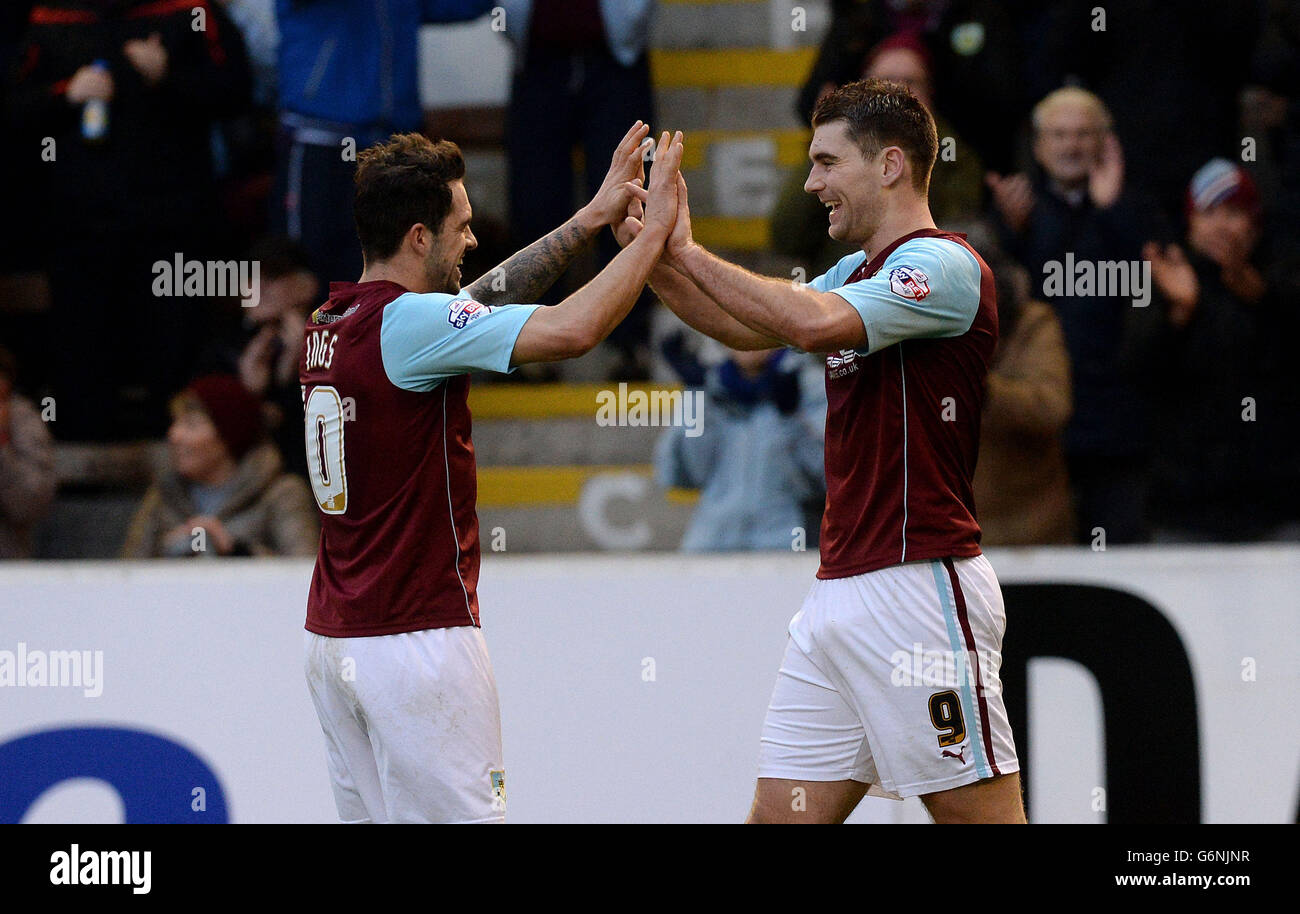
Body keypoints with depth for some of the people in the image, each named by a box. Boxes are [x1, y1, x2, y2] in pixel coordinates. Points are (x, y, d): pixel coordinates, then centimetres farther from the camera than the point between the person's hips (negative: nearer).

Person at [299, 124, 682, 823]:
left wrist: (592, 218, 21)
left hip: (331, 636, 9)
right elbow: (572, 329, -22)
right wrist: (655, 228, -10)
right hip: (420, 636, -9)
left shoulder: (329, 326, 11)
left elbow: (481, 301, 22)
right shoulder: (408, 322, -16)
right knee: (458, 818, -7)